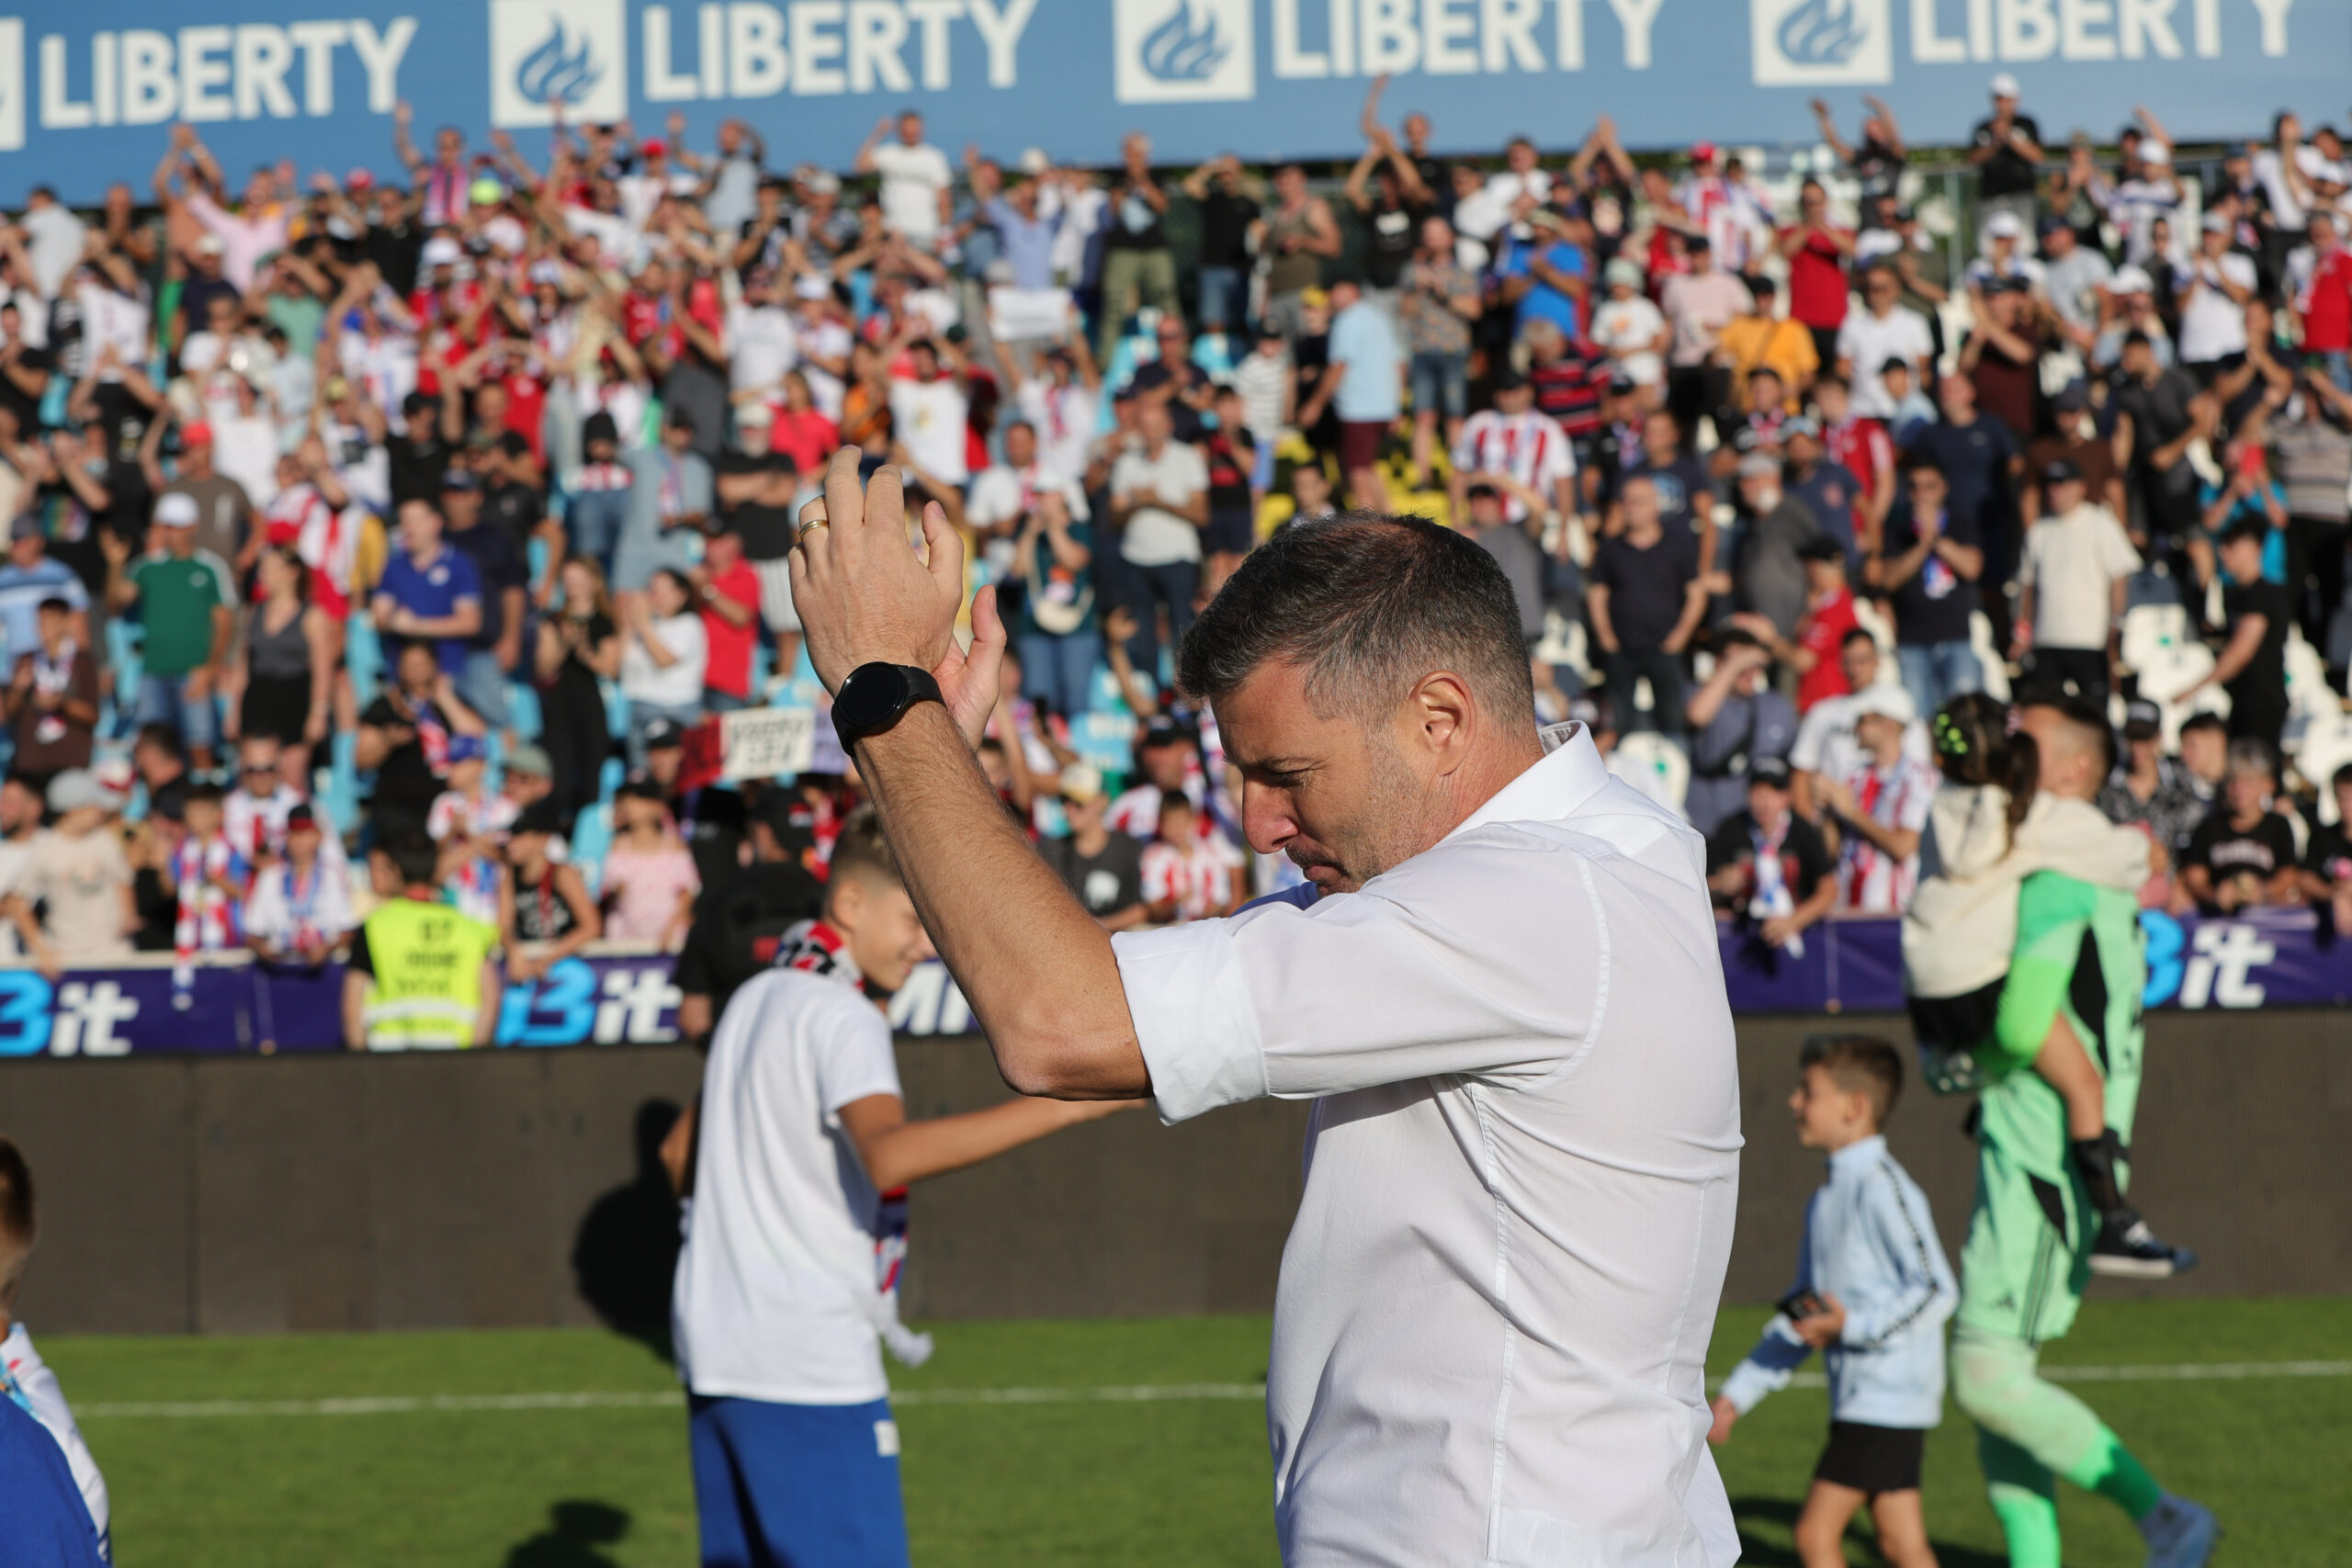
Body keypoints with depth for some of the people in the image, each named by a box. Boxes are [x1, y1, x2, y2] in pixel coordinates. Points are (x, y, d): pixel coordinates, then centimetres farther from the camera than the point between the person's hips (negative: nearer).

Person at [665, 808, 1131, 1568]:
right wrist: (1064, 1105, -37)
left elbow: (680, 1152, 27)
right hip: (809, 1363, -9)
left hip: (713, 1353, 9)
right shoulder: (841, 1016, -13)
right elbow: (889, 1155, -32)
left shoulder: (753, 1000, 15)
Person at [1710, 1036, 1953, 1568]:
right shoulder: (1825, 1201, 16)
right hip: (1856, 1398, 9)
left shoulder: (1883, 1189, -13)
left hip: (1888, 1398, -9)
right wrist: (1736, 1394, 18)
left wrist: (1852, 1324, -23)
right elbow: (1797, 1321, 22)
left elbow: (1937, 1291, -17)